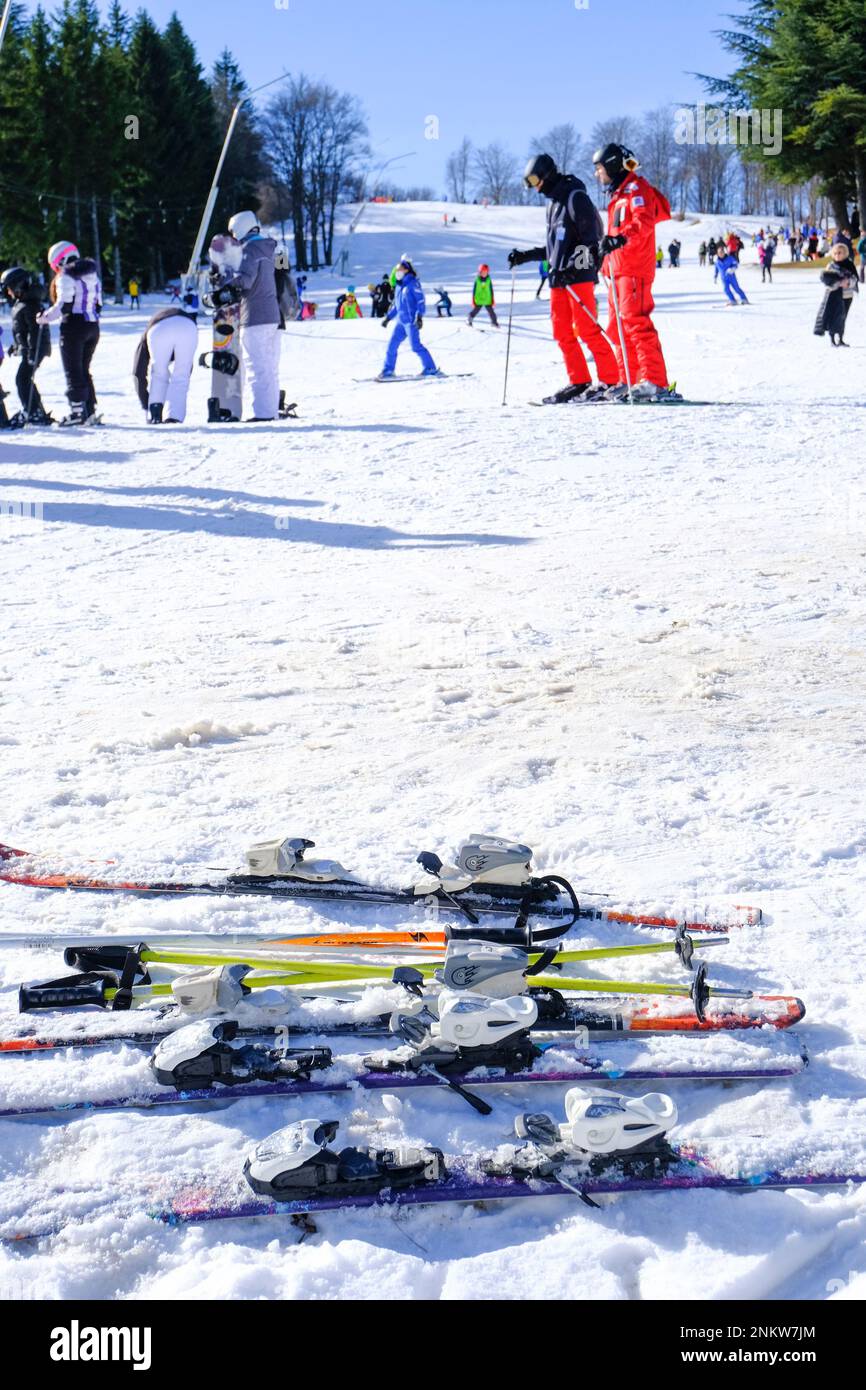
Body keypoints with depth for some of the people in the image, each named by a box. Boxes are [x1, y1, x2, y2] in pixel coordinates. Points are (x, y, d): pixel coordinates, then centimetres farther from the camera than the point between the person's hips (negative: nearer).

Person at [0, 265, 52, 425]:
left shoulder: (30, 304, -18)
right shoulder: (21, 302, 15)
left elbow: (35, 329, -23)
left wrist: (32, 352, -26)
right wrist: (16, 345, 28)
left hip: (35, 348, -10)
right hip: (27, 348, 10)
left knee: (23, 379, -11)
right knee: (26, 380, 14)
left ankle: (31, 412, -10)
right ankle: (38, 412, 20)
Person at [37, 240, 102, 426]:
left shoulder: (66, 277, -10)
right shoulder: (92, 275, 14)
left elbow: (64, 305, -17)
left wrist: (46, 317, -5)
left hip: (74, 327, -7)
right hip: (93, 327, 7)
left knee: (73, 371, -2)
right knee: (84, 370, 14)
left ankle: (77, 410, -5)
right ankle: (90, 411, 9)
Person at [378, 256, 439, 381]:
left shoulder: (413, 283, -8)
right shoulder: (399, 285, 16)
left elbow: (421, 301, -12)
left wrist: (419, 317, -22)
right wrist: (388, 317, 23)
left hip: (411, 320, -8)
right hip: (401, 321, 8)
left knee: (415, 346, -11)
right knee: (392, 344, 5)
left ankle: (431, 369, -4)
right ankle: (388, 371, 11)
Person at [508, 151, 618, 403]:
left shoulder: (575, 196, -7)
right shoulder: (553, 201, 21)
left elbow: (591, 238, -14)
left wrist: (568, 269, -22)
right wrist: (526, 256, 21)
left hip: (579, 275, -9)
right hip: (559, 278, 9)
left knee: (586, 329, -13)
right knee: (562, 332, 5)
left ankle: (611, 380, -10)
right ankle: (579, 382, 9)